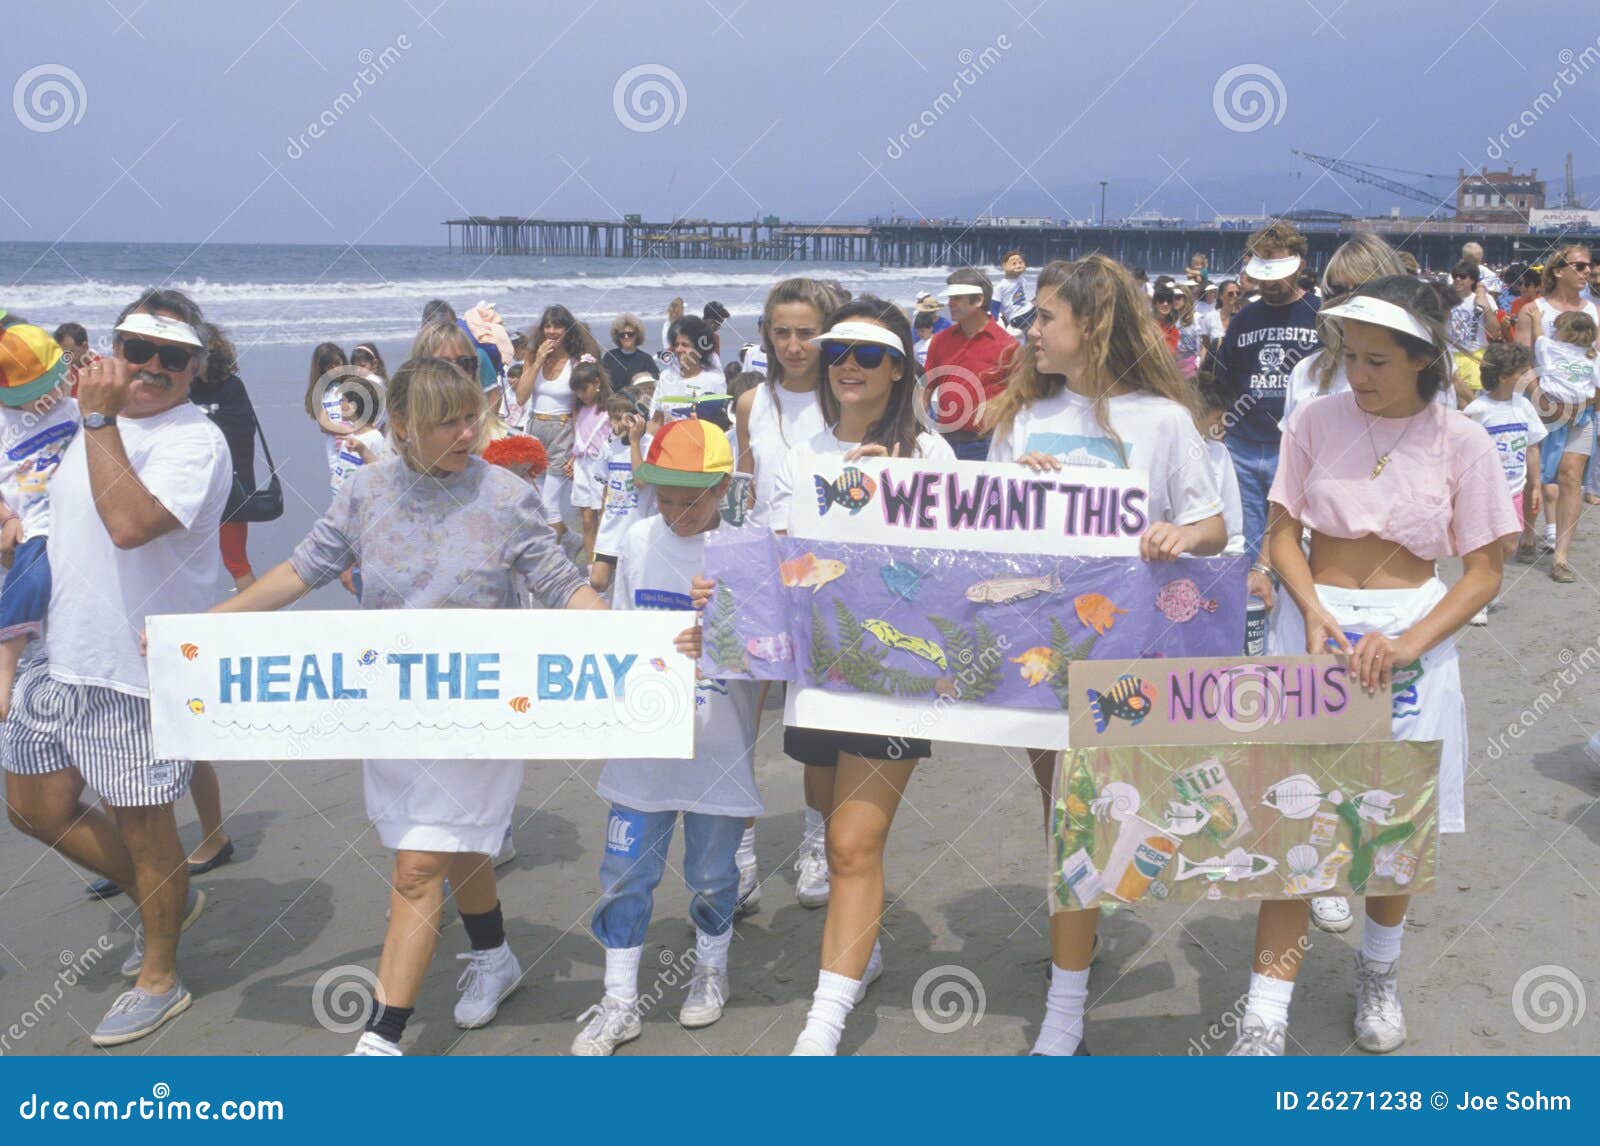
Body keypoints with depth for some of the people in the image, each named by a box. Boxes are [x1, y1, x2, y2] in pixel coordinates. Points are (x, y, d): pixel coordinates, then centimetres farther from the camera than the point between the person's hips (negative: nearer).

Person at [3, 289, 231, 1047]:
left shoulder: (195, 441, -16)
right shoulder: (89, 426, 10)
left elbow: (129, 524, -32)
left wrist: (99, 419, -28)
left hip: (140, 669, -8)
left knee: (142, 826, 4)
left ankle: (158, 979, 25)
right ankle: (164, 898, 37)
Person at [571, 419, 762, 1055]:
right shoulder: (638, 541, 0)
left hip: (718, 748, -2)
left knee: (712, 874, 13)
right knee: (624, 871, 7)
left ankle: (711, 970, 40)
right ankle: (619, 1002, 22)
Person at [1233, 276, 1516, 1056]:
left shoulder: (1460, 443, -4)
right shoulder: (1316, 421, -2)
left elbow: (1482, 574, -2)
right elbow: (1282, 534, 1)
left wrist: (1407, 644, -17)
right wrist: (1313, 611, -17)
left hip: (1413, 634, 0)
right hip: (1313, 625, 0)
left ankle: (1379, 969, 39)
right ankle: (1264, 1023, 0)